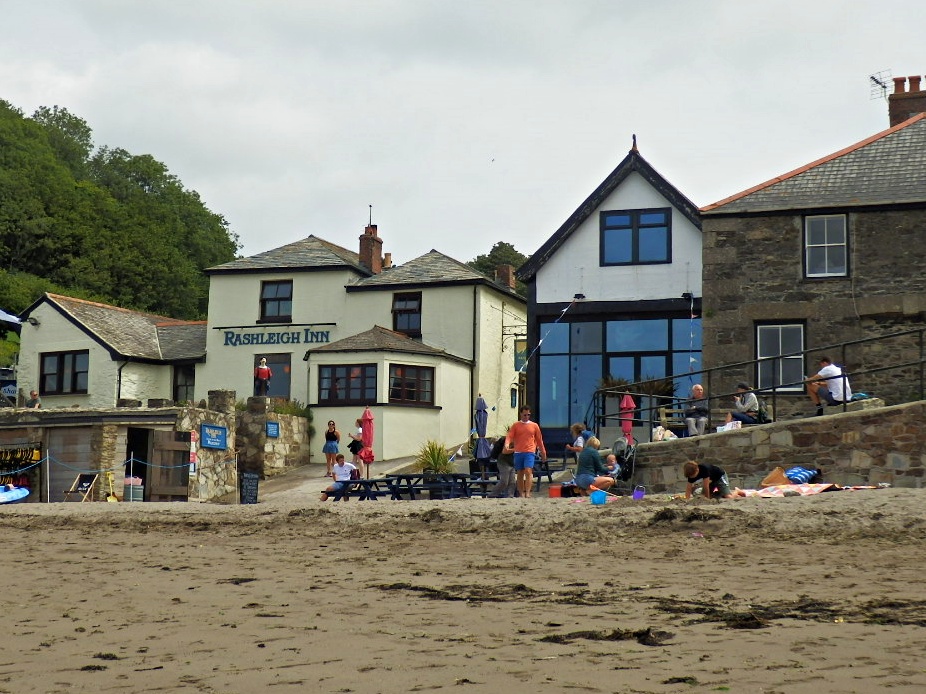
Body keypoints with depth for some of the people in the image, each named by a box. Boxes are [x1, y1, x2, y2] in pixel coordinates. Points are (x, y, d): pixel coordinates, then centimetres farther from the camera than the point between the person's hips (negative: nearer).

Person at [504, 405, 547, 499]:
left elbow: (539, 440, 16)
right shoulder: (515, 425, 8)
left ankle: (527, 493, -21)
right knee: (520, 474, 6)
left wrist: (543, 453, 18)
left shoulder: (534, 425, 10)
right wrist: (507, 444, -22)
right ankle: (521, 494, 13)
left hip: (529, 452, -2)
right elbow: (509, 436, -1)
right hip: (518, 452, 2)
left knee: (528, 471, -17)